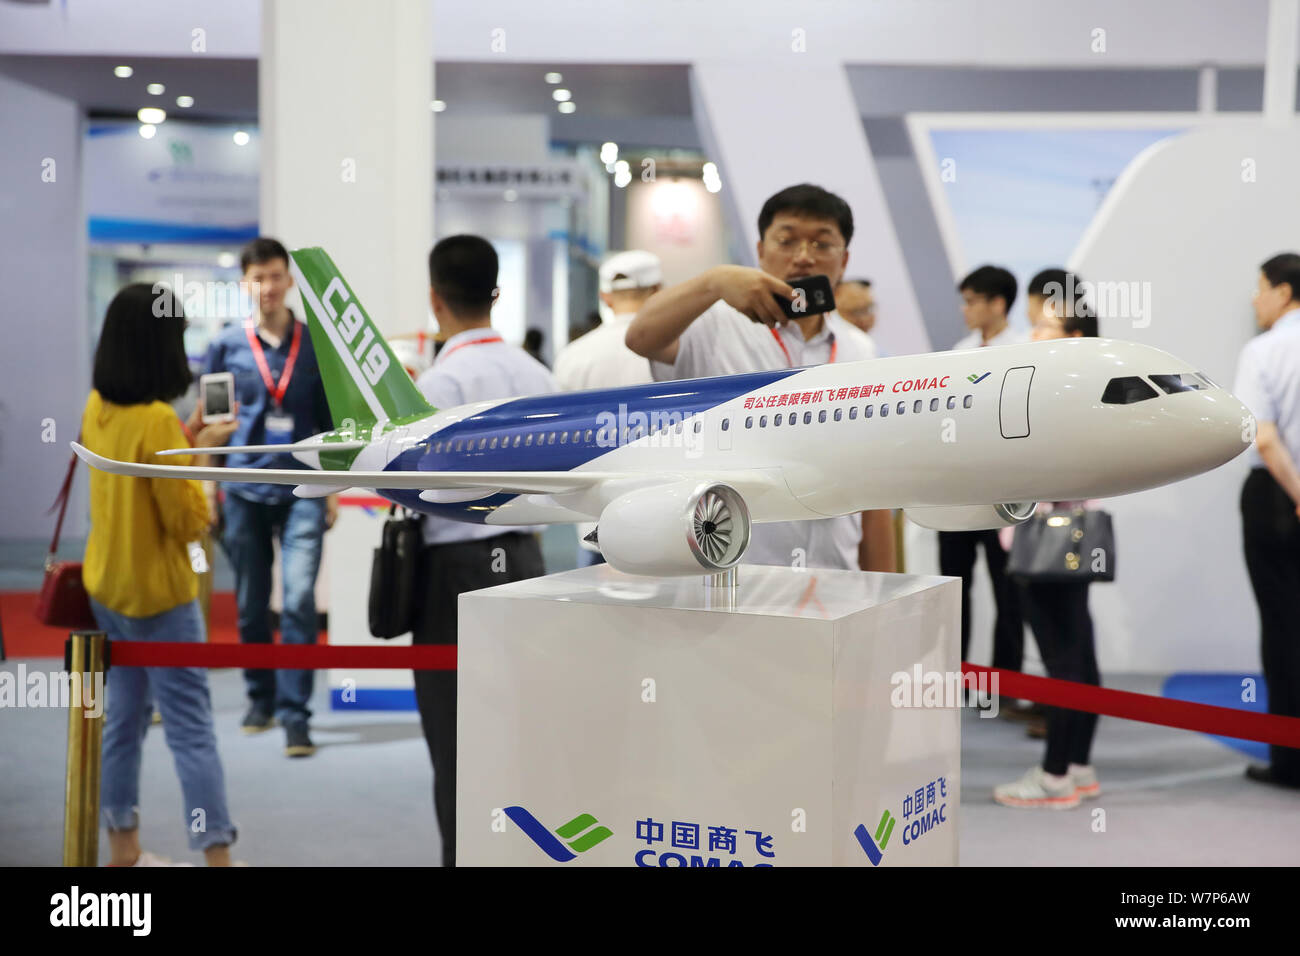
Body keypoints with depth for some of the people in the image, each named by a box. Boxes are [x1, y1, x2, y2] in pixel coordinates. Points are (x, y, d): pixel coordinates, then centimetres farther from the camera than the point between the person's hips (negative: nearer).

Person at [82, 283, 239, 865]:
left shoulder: (96, 408, 1)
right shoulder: (157, 421, -22)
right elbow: (188, 522, -18)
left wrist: (185, 442, 7)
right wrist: (199, 454, -7)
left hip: (106, 586, 8)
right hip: (159, 595, -8)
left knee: (125, 715, 17)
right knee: (191, 729, -4)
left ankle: (123, 848, 26)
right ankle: (216, 855, -2)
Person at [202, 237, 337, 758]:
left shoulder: (315, 344, 4)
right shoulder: (227, 344, 4)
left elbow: (330, 419, 9)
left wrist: (333, 486, 6)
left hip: (302, 490, -1)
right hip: (244, 490, 1)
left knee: (299, 601, -11)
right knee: (251, 605, 10)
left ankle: (294, 713, -3)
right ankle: (260, 698, 28)